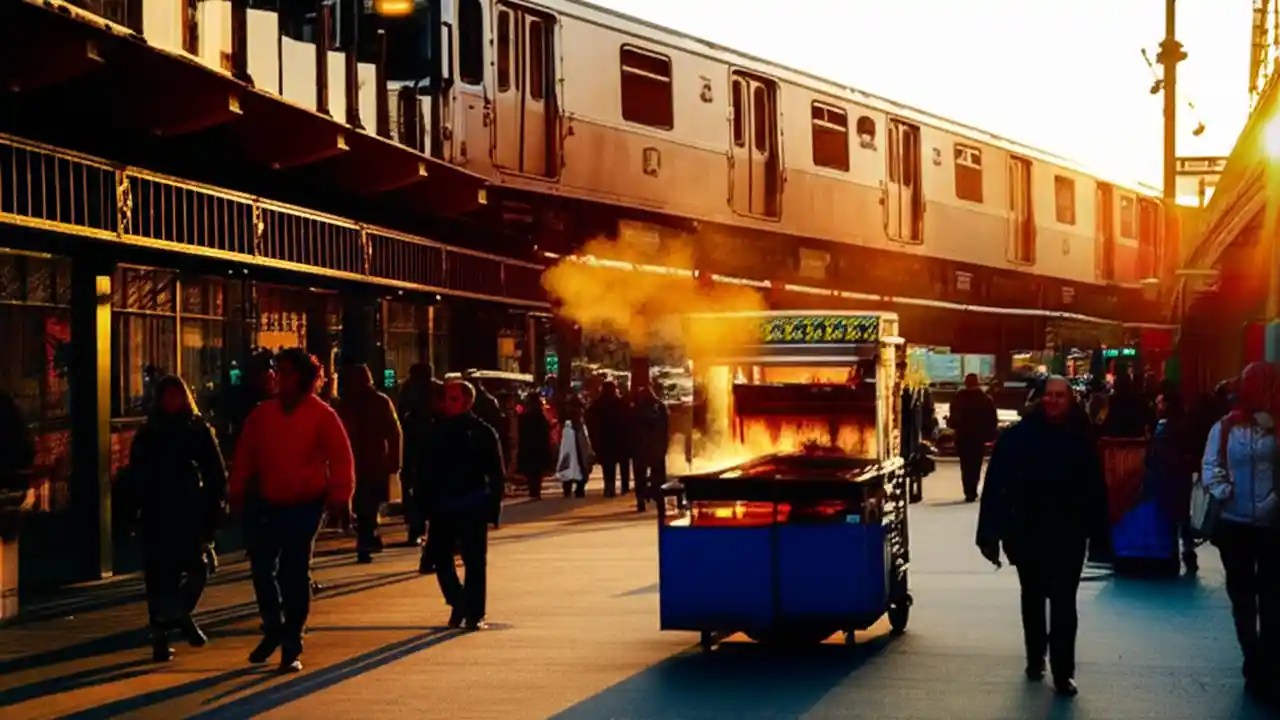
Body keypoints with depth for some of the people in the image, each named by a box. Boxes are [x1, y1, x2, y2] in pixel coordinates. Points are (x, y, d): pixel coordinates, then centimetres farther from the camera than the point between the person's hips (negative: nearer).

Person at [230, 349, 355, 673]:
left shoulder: (322, 415, -4)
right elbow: (245, 456, 11)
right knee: (262, 568, 3)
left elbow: (342, 460, -5)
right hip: (266, 505, 3)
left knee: (295, 574, 0)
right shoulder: (262, 414, 7)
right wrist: (238, 491, 3)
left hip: (304, 508, -3)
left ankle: (291, 647, 9)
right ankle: (273, 629, 26)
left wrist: (339, 498, -14)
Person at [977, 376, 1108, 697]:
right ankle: (1035, 659, 34)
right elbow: (996, 484, -14)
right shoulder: (1019, 436, -11)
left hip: (1068, 535, 0)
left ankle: (1063, 671, 3)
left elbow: (1095, 487, -2)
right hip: (1029, 534, 0)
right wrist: (991, 534, -18)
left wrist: (1097, 531, -4)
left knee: (1064, 602, -1)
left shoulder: (1081, 438, -4)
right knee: (1033, 598, 17)